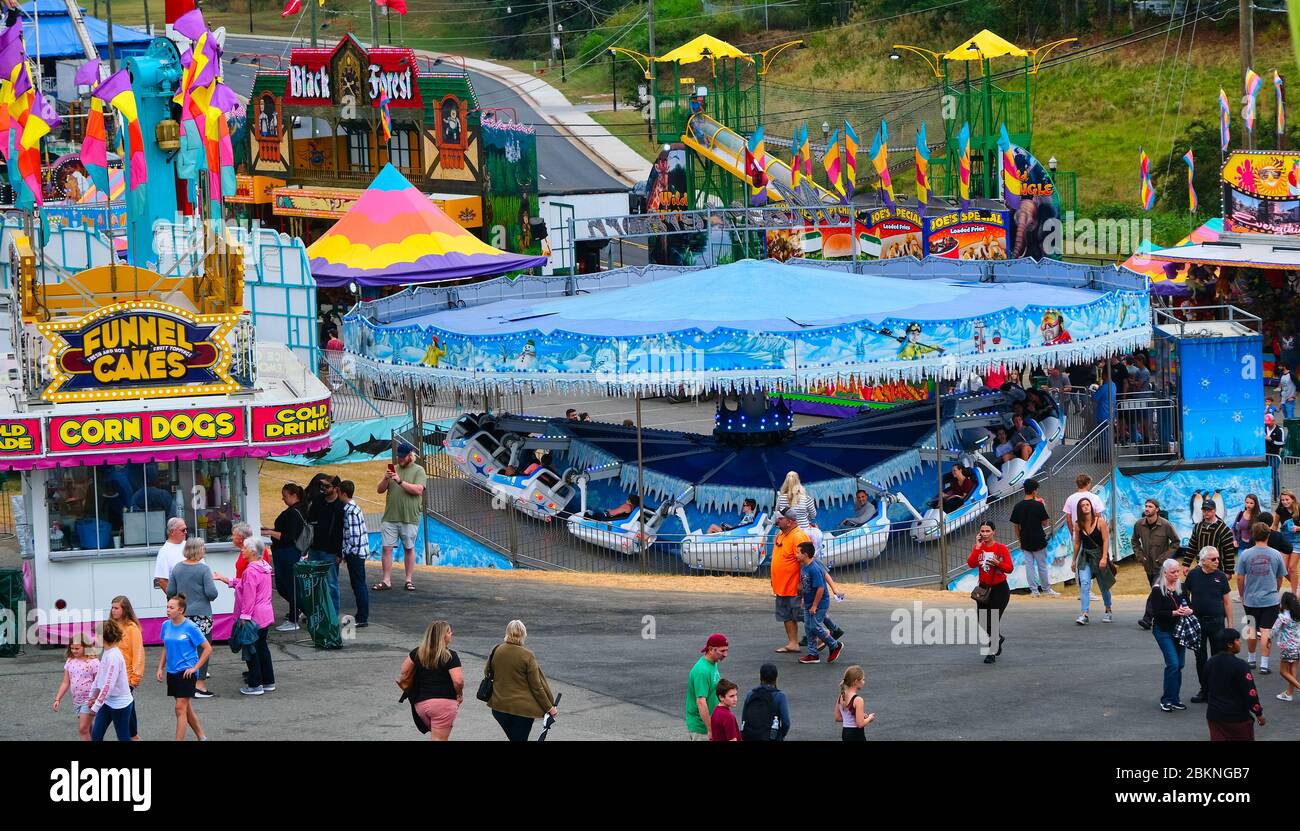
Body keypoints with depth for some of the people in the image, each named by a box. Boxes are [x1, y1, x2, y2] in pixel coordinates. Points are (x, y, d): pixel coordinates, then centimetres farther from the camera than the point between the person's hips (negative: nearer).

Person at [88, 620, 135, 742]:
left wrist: (96, 706, -24)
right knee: (96, 735, 8)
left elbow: (108, 684, -27)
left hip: (120, 704, -9)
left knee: (123, 738, 3)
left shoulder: (114, 656, -24)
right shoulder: (106, 653, 3)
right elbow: (99, 676, 16)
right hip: (107, 702, 9)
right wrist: (92, 696, 22)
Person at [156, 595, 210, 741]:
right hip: (172, 672, 7)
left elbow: (207, 648, -11)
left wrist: (195, 667, -13)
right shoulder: (166, 625, 4)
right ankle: (201, 737, 29)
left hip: (186, 672, -7)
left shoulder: (190, 627, -14)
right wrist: (160, 668, 10)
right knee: (186, 708, 15)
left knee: (181, 708, -11)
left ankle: (179, 740, -10)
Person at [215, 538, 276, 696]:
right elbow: (242, 583, 18)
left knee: (251, 648, 0)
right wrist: (224, 579, 19)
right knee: (262, 647, 18)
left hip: (254, 617, -9)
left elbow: (249, 597, -22)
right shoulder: (264, 567, 9)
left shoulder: (251, 571, -20)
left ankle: (255, 685, 4)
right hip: (266, 615, 9)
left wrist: (244, 617, -19)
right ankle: (268, 682, 23)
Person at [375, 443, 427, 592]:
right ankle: (386, 581, 0)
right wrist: (385, 479, -9)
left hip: (409, 518, -3)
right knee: (386, 548, -2)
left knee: (409, 548, 6)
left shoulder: (418, 471, 1)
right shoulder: (393, 469, 13)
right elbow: (380, 490, 11)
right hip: (390, 517, 3)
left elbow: (418, 490, -14)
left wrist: (400, 481, -19)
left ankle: (409, 580, 14)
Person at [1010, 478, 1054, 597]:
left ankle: (1034, 590, 11)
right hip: (1038, 541, -3)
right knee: (1042, 566, 9)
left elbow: (1015, 526, 2)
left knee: (1029, 565, 9)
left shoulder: (1018, 506, -3)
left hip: (1025, 542, 3)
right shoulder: (1038, 505, -15)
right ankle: (1046, 590, 18)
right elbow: (1046, 523, -8)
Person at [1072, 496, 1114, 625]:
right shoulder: (1078, 525, 0)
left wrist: (1104, 558, -19)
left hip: (1099, 555, -2)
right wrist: (1074, 560, 15)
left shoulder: (1099, 522, -9)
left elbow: (1106, 541, -10)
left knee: (1104, 586, 12)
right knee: (1084, 584, -16)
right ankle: (1084, 614, -22)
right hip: (1085, 557, 2)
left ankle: (1108, 612, 33)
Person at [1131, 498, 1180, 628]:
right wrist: (1140, 555, 3)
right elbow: (1135, 541, 17)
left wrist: (1165, 557, -9)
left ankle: (1148, 619, -20)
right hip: (1148, 564, 5)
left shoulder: (1165, 525, -12)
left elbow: (1176, 542, -2)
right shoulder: (1139, 525, -1)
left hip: (1161, 565, -5)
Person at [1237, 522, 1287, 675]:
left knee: (1251, 630, 17)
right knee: (1266, 631, -1)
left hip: (1251, 599, 1)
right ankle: (1264, 664, -3)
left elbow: (1240, 578, -3)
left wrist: (1241, 595, 13)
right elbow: (1280, 578, 6)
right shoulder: (1276, 555, -6)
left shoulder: (1246, 554, -7)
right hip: (1271, 599, -1)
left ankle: (1251, 659, 32)